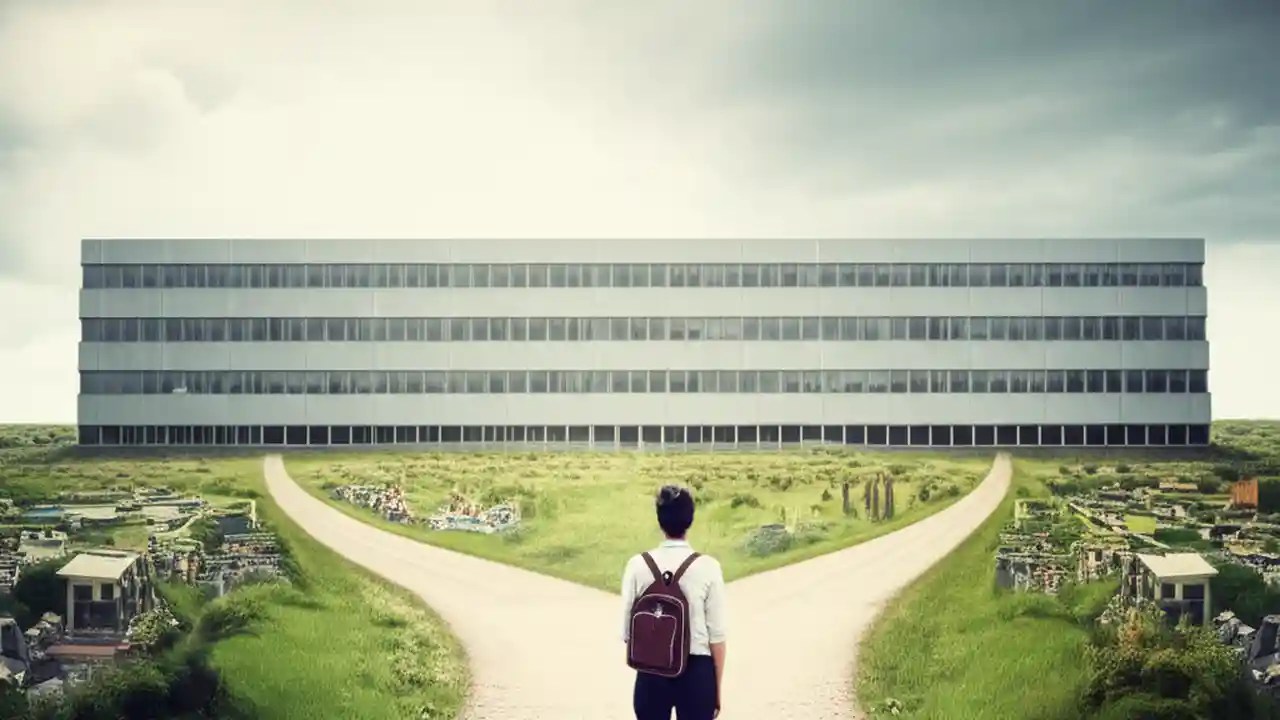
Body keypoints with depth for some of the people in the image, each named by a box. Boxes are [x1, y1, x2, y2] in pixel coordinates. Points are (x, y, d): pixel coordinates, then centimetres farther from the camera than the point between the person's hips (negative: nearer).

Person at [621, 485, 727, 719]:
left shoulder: (638, 565, -6)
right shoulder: (708, 567, -10)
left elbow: (628, 629, -1)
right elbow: (716, 635, -8)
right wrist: (717, 688, 3)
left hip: (651, 671, 2)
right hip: (697, 671, -2)